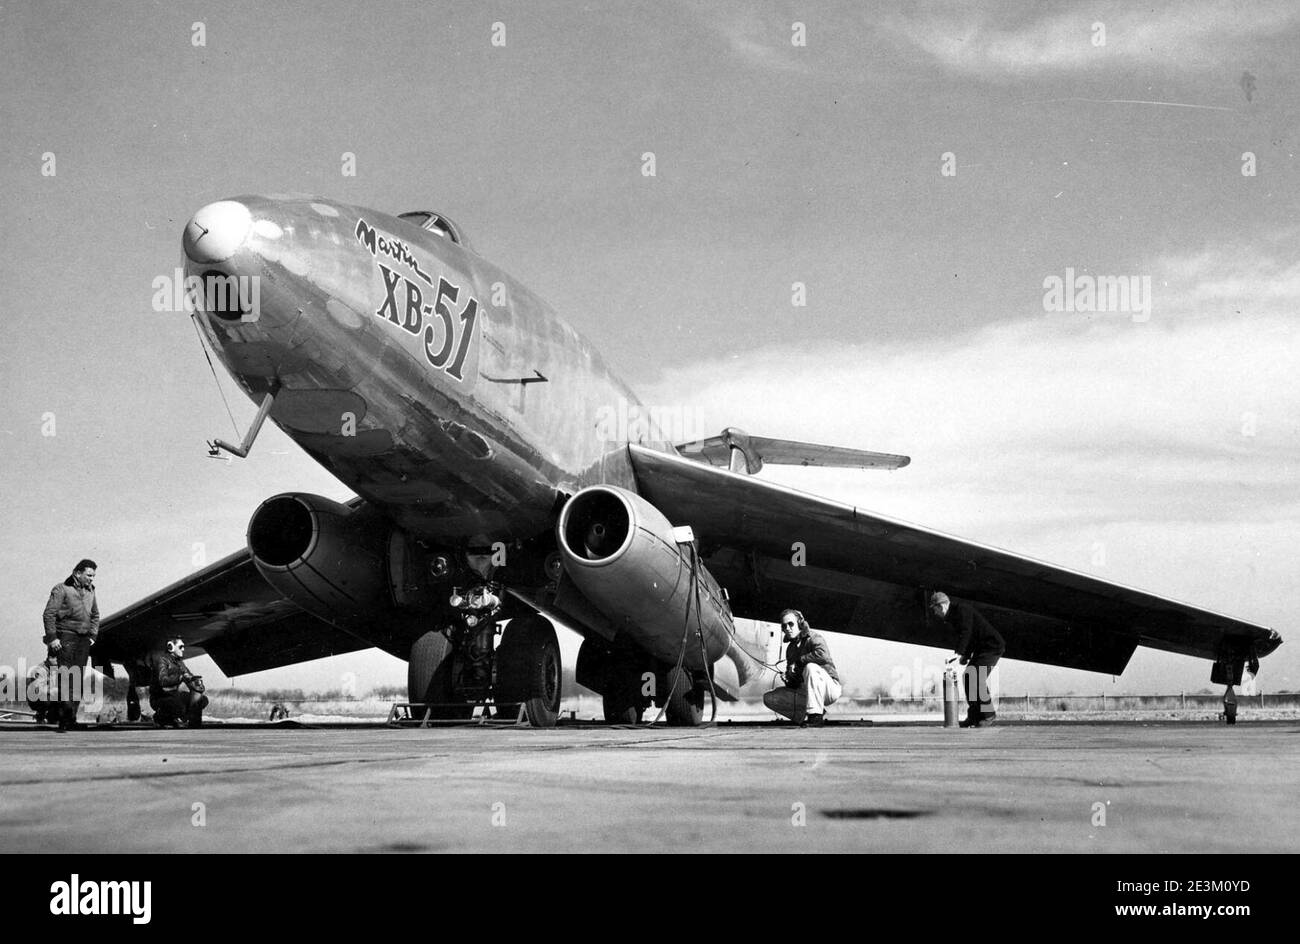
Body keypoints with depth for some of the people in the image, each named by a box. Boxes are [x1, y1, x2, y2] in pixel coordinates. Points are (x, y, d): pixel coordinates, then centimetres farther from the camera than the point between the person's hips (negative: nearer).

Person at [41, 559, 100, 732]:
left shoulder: (90, 591, 16)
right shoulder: (61, 589, -4)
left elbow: (95, 615, 28)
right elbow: (49, 614, -8)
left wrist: (92, 635, 17)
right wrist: (52, 638, -13)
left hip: (83, 640, 6)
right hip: (66, 637, -6)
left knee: (78, 679, 3)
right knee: (65, 678, -13)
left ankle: (71, 718, 6)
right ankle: (64, 718, -17)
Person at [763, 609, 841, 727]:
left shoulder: (814, 638, -10)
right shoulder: (790, 648, 11)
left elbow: (823, 655, -34)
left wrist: (798, 661, -21)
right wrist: (790, 675, -11)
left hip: (830, 688, -7)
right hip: (804, 690, 7)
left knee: (811, 667, -38)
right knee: (769, 698, -4)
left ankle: (816, 716, -32)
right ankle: (807, 714, -5)